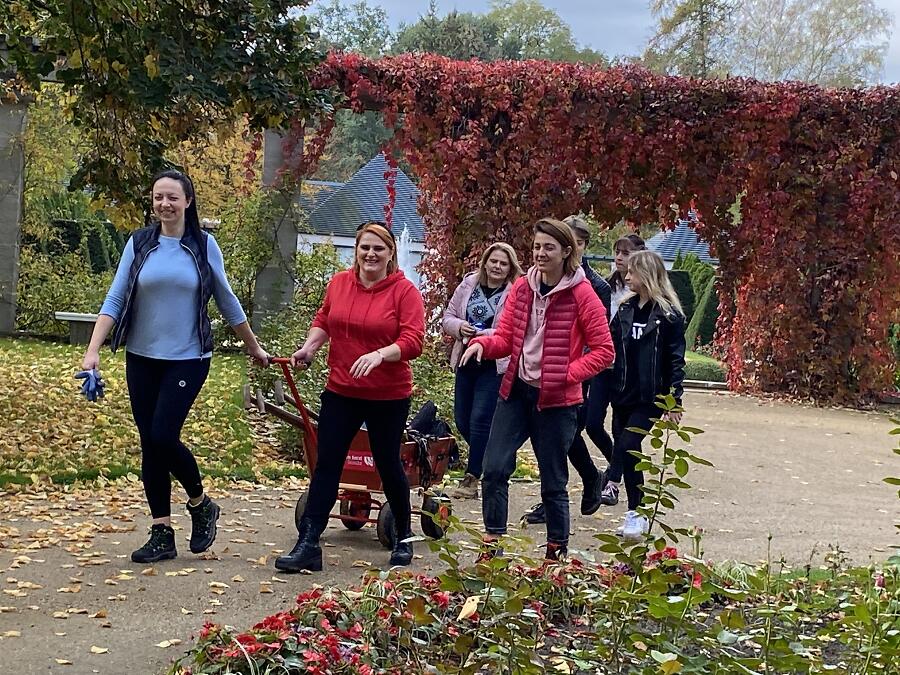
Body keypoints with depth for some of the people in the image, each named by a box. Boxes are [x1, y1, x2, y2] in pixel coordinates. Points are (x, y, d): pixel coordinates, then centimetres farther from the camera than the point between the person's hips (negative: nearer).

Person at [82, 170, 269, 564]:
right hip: (142, 358, 3)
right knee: (149, 444, 4)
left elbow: (226, 300, 9)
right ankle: (162, 534, 12)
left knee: (163, 436, -14)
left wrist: (254, 347, 16)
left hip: (188, 359, -3)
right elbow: (115, 300, -1)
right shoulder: (139, 244, 2)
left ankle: (201, 505, 13)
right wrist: (93, 350, -12)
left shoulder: (203, 245, 0)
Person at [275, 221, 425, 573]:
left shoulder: (405, 291, -9)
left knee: (388, 465, 9)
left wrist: (380, 354, -30)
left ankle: (403, 538, 30)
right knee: (326, 465, -1)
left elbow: (413, 340, -15)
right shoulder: (339, 283, 4)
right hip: (341, 391, 3)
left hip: (388, 396, -3)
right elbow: (324, 320, 17)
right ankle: (308, 544, 0)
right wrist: (310, 346, 0)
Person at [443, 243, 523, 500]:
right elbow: (448, 317, 11)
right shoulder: (468, 285, 6)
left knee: (480, 419, -8)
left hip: (496, 365, -6)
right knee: (462, 420, 10)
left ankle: (472, 478, 0)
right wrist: (460, 327, -11)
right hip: (467, 362, 6)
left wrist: (486, 335, -25)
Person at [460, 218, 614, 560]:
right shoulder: (522, 288, 6)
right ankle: (492, 542, 10)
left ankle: (557, 551, 21)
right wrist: (482, 343, -12)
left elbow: (604, 350, -7)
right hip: (516, 390, 4)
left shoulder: (582, 295, -9)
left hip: (556, 399, -4)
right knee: (494, 468, -3)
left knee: (553, 482, 5)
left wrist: (567, 374, -17)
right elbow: (506, 338, 9)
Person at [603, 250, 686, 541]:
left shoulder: (668, 315, -8)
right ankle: (635, 513, 18)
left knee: (627, 445, -18)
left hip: (650, 398, -6)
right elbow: (609, 345, 10)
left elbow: (675, 360, -8)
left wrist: (675, 402, -10)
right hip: (623, 394, 6)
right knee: (628, 450, 9)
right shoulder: (626, 309, 8)